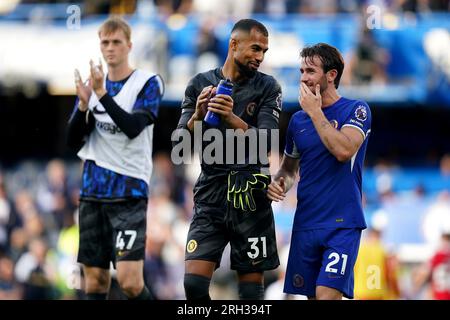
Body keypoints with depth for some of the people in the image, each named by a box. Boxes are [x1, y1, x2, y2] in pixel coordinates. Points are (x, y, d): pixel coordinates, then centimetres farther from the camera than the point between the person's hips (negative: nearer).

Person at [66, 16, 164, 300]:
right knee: (95, 282, 4)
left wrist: (102, 94, -23)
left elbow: (133, 127, -17)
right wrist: (84, 105, -10)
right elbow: (73, 141, 7)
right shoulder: (92, 85, 13)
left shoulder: (148, 83, -2)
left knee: (129, 280, -16)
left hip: (129, 191, -5)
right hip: (93, 191, 5)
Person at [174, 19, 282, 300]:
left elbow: (266, 141, -11)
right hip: (210, 192, 1)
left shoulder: (267, 87, 1)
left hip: (249, 196, -1)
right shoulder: (200, 84, 7)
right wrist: (198, 115, -17)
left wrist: (232, 119, -27)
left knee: (251, 289, 1)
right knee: (194, 283, -10)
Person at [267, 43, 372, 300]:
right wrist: (279, 183, 2)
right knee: (312, 295, 7)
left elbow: (344, 150, -21)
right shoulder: (298, 120, 13)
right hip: (305, 225, 6)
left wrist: (315, 112, -12)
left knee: (327, 294, -20)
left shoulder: (356, 110, -3)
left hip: (342, 223, -6)